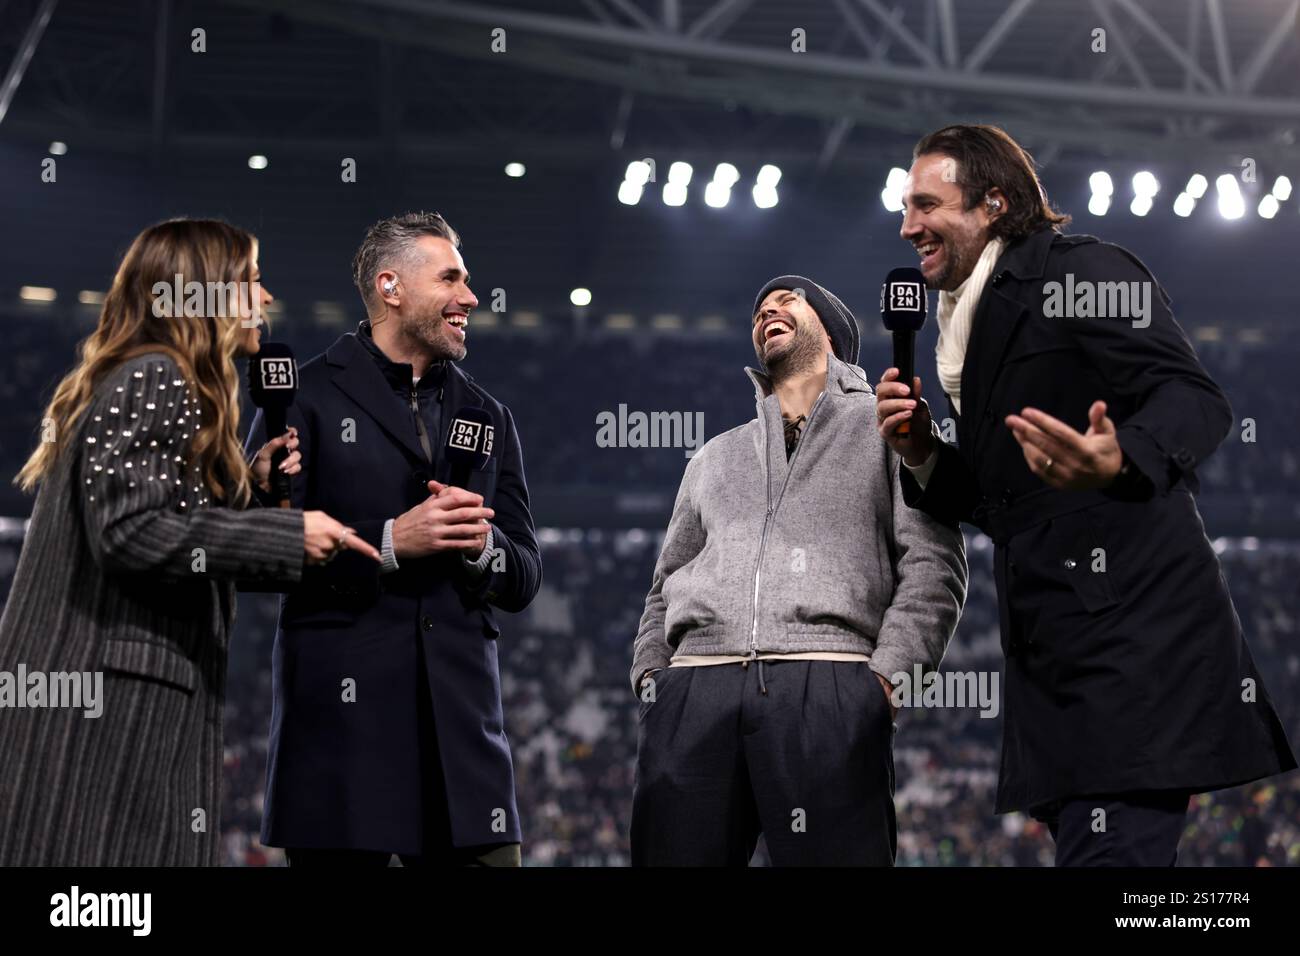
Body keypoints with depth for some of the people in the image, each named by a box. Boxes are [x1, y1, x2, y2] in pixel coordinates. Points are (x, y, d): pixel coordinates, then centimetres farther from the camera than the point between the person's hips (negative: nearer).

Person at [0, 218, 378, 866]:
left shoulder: (153, 382, 20)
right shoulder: (153, 379, -10)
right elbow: (128, 530, -21)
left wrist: (251, 482, 8)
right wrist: (288, 536, -17)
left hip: (128, 689, 10)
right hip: (111, 689, -10)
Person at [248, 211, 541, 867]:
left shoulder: (487, 417, 19)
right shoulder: (309, 397, 3)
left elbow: (524, 580, 16)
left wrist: (481, 544, -5)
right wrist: (389, 541, -14)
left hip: (461, 716, 4)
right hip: (343, 712, -4)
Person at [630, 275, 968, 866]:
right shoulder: (715, 457, 32)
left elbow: (933, 563, 7)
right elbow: (667, 585, 28)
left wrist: (887, 675, -8)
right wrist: (649, 675, 9)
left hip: (828, 687, -3)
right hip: (693, 692, 4)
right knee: (673, 855, -5)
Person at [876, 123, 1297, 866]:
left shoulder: (1078, 270, -5)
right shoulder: (979, 319, 21)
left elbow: (1195, 400, -17)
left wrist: (1117, 460, -37)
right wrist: (923, 454, 5)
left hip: (1129, 628, -9)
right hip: (1057, 648, 9)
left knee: (1108, 852, -15)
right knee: (1082, 839, 9)